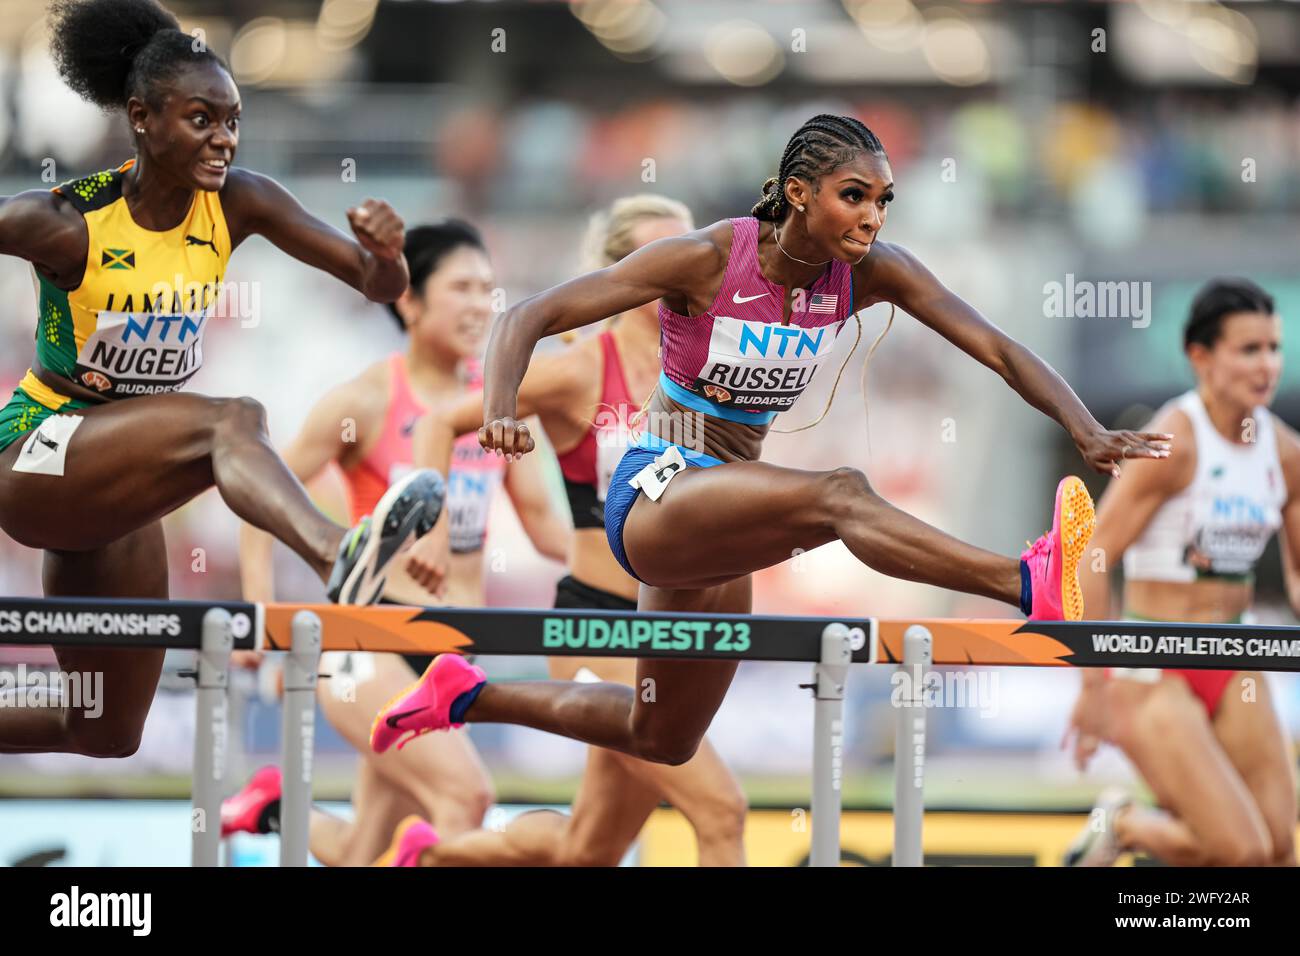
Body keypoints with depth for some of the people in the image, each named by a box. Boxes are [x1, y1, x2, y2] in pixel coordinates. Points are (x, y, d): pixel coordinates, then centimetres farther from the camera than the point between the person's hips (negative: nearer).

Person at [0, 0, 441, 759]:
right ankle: (339, 558, -64)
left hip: (118, 484, 7)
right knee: (233, 421, -35)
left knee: (107, 739, 12)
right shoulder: (64, 224, -18)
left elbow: (379, 285, -6)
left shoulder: (238, 204, -5)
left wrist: (386, 255, -27)